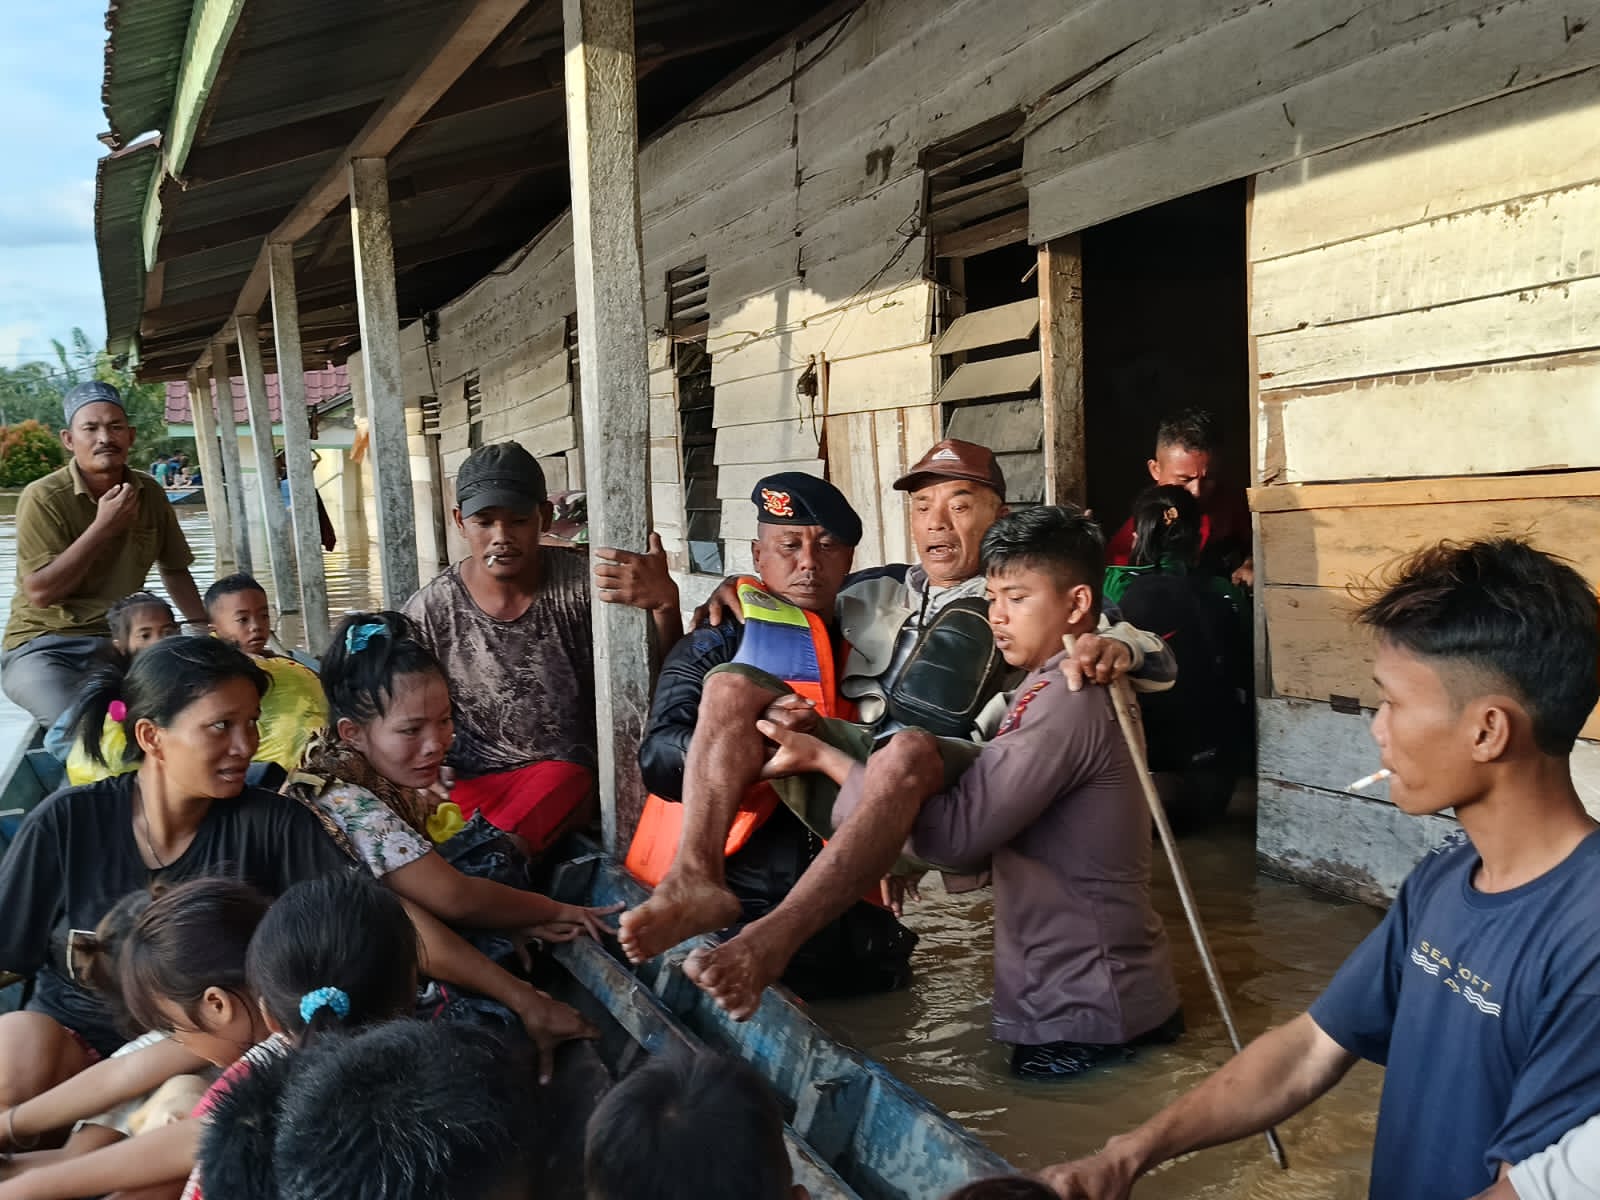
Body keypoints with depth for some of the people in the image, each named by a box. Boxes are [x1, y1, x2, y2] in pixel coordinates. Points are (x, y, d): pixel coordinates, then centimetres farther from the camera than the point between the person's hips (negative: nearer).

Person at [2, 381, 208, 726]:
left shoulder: (149, 493, 5)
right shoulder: (43, 498, -11)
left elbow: (173, 569, 19)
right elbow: (40, 592, -18)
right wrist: (103, 527, -20)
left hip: (120, 642, 5)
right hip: (44, 646, -5)